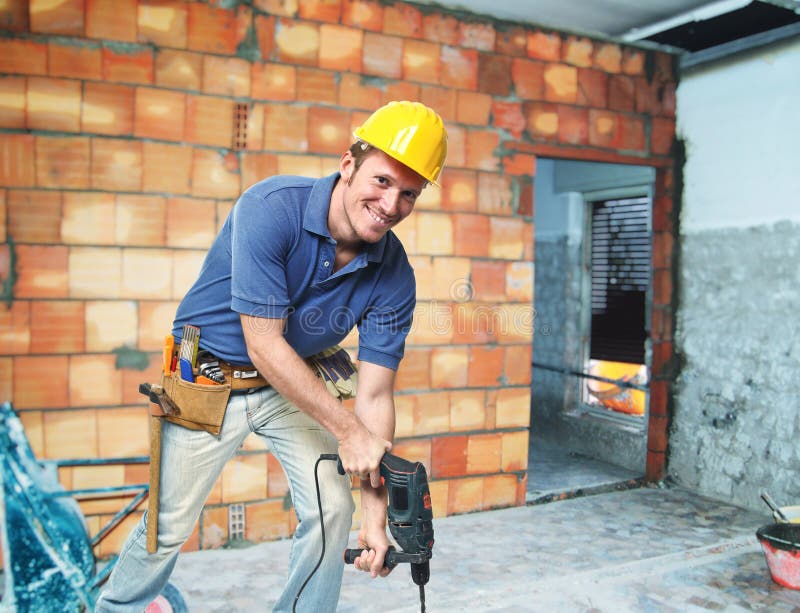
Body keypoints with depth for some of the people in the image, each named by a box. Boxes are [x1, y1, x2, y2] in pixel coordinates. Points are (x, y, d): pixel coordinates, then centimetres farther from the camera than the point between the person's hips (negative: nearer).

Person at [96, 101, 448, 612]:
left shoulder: (394, 277, -17)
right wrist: (348, 431, -27)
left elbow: (375, 397, -15)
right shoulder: (271, 207, -29)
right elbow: (264, 345, -29)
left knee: (333, 510, -5)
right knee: (171, 524, 8)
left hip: (298, 384, 4)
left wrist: (375, 512, -19)